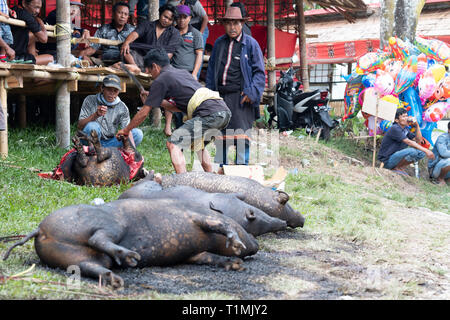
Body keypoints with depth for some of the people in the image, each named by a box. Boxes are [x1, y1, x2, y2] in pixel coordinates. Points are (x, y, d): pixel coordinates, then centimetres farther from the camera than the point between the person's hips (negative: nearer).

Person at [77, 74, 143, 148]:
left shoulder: (122, 108, -2)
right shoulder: (90, 100, -5)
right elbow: (79, 126, -14)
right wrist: (96, 115, -31)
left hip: (109, 143, 3)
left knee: (138, 133, -14)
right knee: (92, 126, -34)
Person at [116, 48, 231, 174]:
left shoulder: (161, 80, 4)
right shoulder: (183, 72, 28)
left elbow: (144, 113, 9)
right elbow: (180, 107, 35)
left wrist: (126, 130, 22)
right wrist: (155, 99, 34)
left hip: (209, 114, -9)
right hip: (225, 111, 9)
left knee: (173, 144, -7)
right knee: (198, 143, 31)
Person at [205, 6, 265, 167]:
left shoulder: (251, 43, 2)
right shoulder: (219, 43, 15)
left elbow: (259, 71, 1)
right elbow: (211, 69, 20)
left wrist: (252, 92, -11)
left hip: (241, 96, -4)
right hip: (221, 95, 4)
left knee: (242, 134, -7)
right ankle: (219, 167, 18)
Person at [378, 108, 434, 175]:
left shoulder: (405, 129, 9)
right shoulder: (395, 128, -18)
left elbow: (418, 140, 8)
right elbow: (409, 142, -25)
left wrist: (417, 125, -3)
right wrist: (426, 150, -28)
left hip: (396, 156, 9)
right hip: (387, 161, -9)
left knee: (421, 153, 2)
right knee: (412, 151, -29)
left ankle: (401, 167, 3)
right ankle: (396, 168, -10)